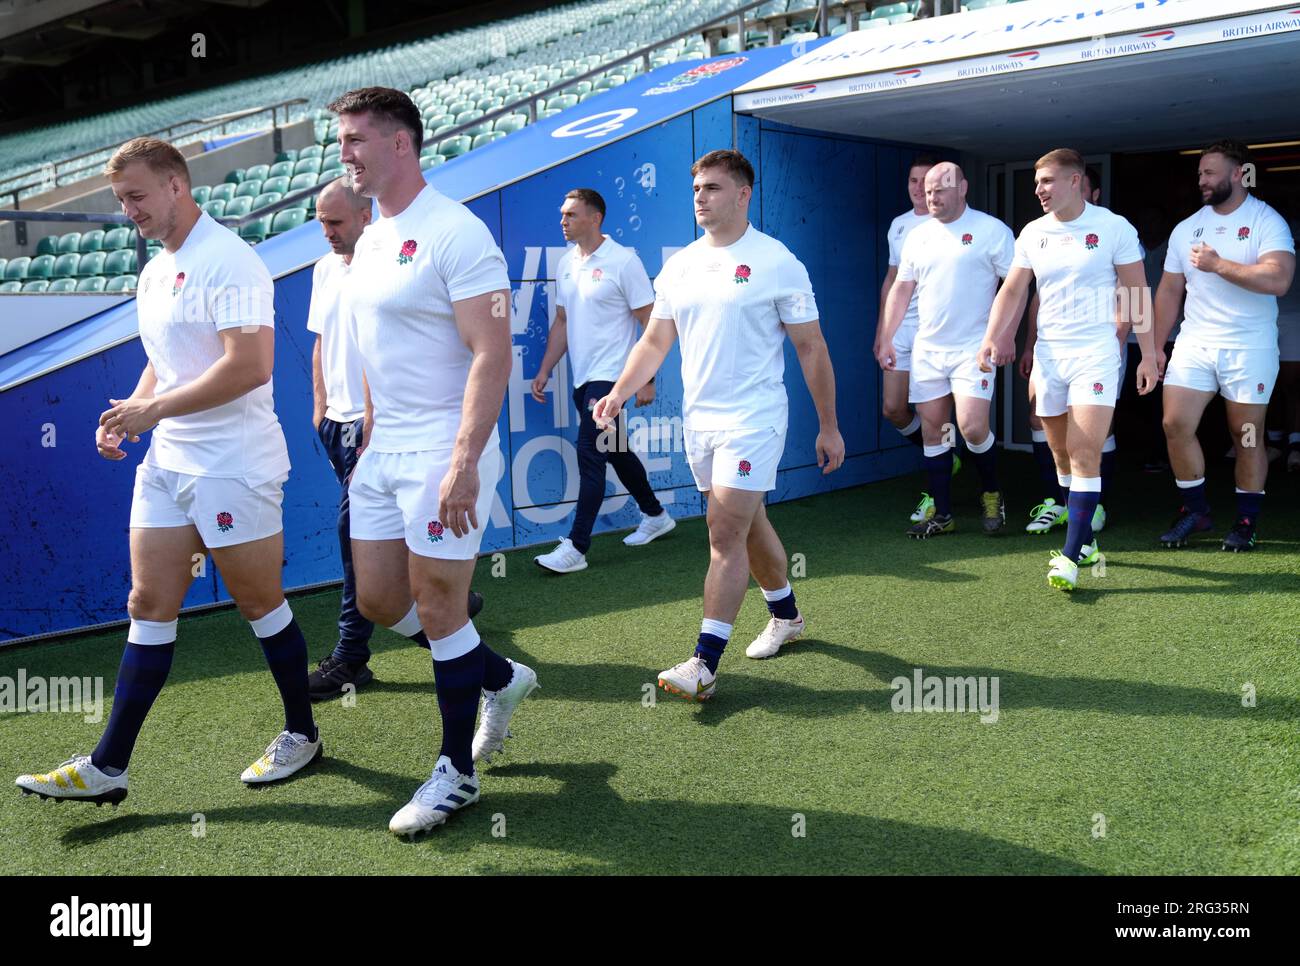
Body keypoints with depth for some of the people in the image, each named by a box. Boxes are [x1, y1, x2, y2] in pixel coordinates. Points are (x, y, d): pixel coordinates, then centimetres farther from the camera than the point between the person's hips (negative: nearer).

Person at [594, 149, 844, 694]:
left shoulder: (777, 262, -7)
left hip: (753, 420, -6)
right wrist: (619, 393, -3)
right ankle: (785, 616, 38)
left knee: (726, 535, -11)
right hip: (699, 419, 6)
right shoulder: (678, 266, 9)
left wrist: (828, 426, -2)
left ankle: (705, 664, -7)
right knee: (748, 526, 17)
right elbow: (655, 341, 12)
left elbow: (811, 348, -3)